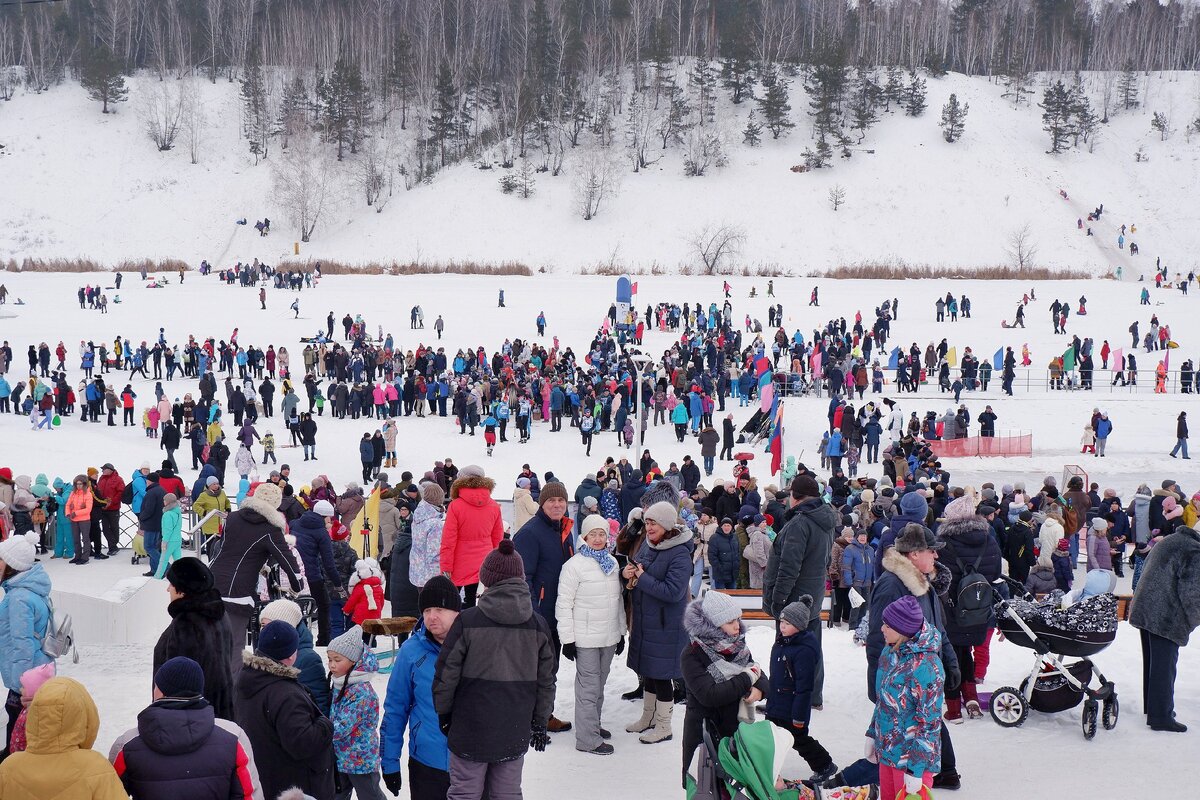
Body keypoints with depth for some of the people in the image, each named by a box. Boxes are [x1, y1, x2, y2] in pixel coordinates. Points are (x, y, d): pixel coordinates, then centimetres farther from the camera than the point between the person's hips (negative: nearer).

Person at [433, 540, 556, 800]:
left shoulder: (467, 621, -11)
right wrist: (540, 723, 18)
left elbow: (446, 674, -7)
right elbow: (546, 681, 7)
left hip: (470, 730, -3)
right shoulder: (538, 625, 0)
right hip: (515, 734, 3)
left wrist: (443, 713, 9)